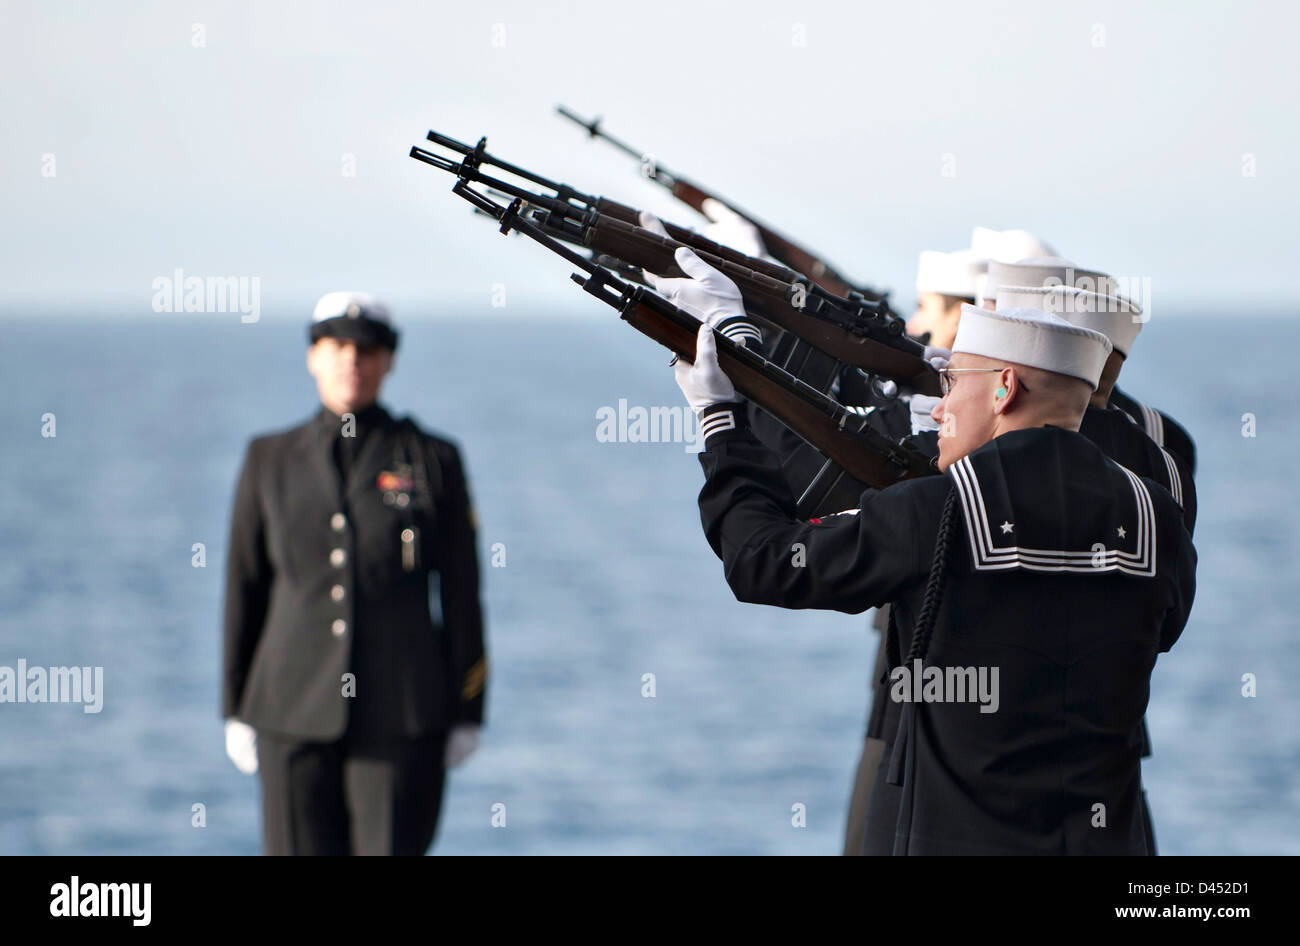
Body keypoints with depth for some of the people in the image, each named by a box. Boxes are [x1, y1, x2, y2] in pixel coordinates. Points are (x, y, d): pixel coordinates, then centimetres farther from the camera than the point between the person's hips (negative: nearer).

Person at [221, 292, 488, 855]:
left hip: (401, 716, -1)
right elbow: (245, 589, 10)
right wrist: (236, 711, 8)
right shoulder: (270, 460, 8)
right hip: (297, 713, 1)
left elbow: (461, 597, 4)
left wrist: (466, 717, 1)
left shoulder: (432, 461, 3)